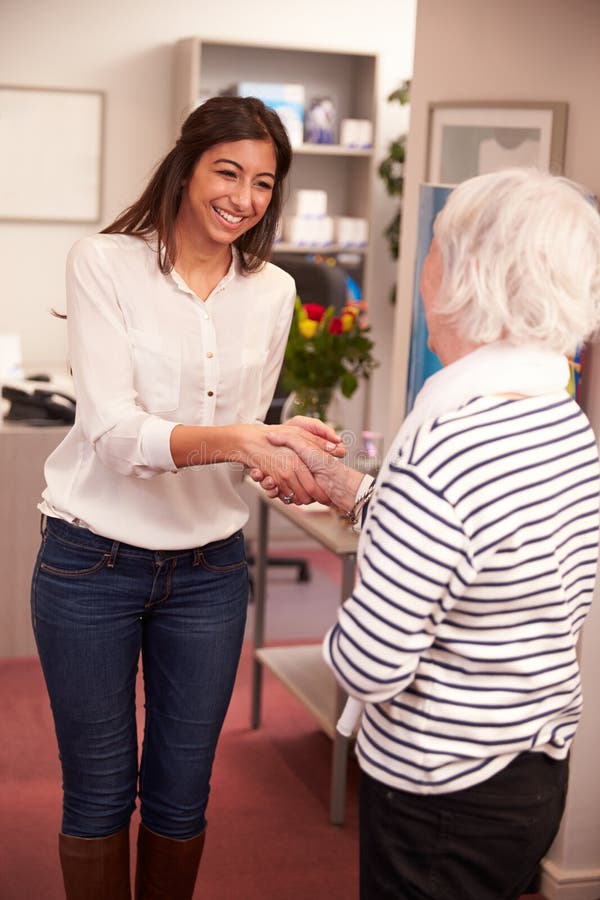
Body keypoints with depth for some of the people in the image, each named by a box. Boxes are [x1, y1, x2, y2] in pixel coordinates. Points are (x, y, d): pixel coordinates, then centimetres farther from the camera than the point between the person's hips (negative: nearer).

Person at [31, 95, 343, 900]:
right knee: (99, 796, 10)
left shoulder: (272, 292, 3)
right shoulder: (104, 264, -9)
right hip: (93, 562, -3)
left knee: (181, 799, 14)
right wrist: (236, 440, -36)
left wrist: (279, 451, -12)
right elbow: (113, 430, -20)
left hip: (209, 568, 4)